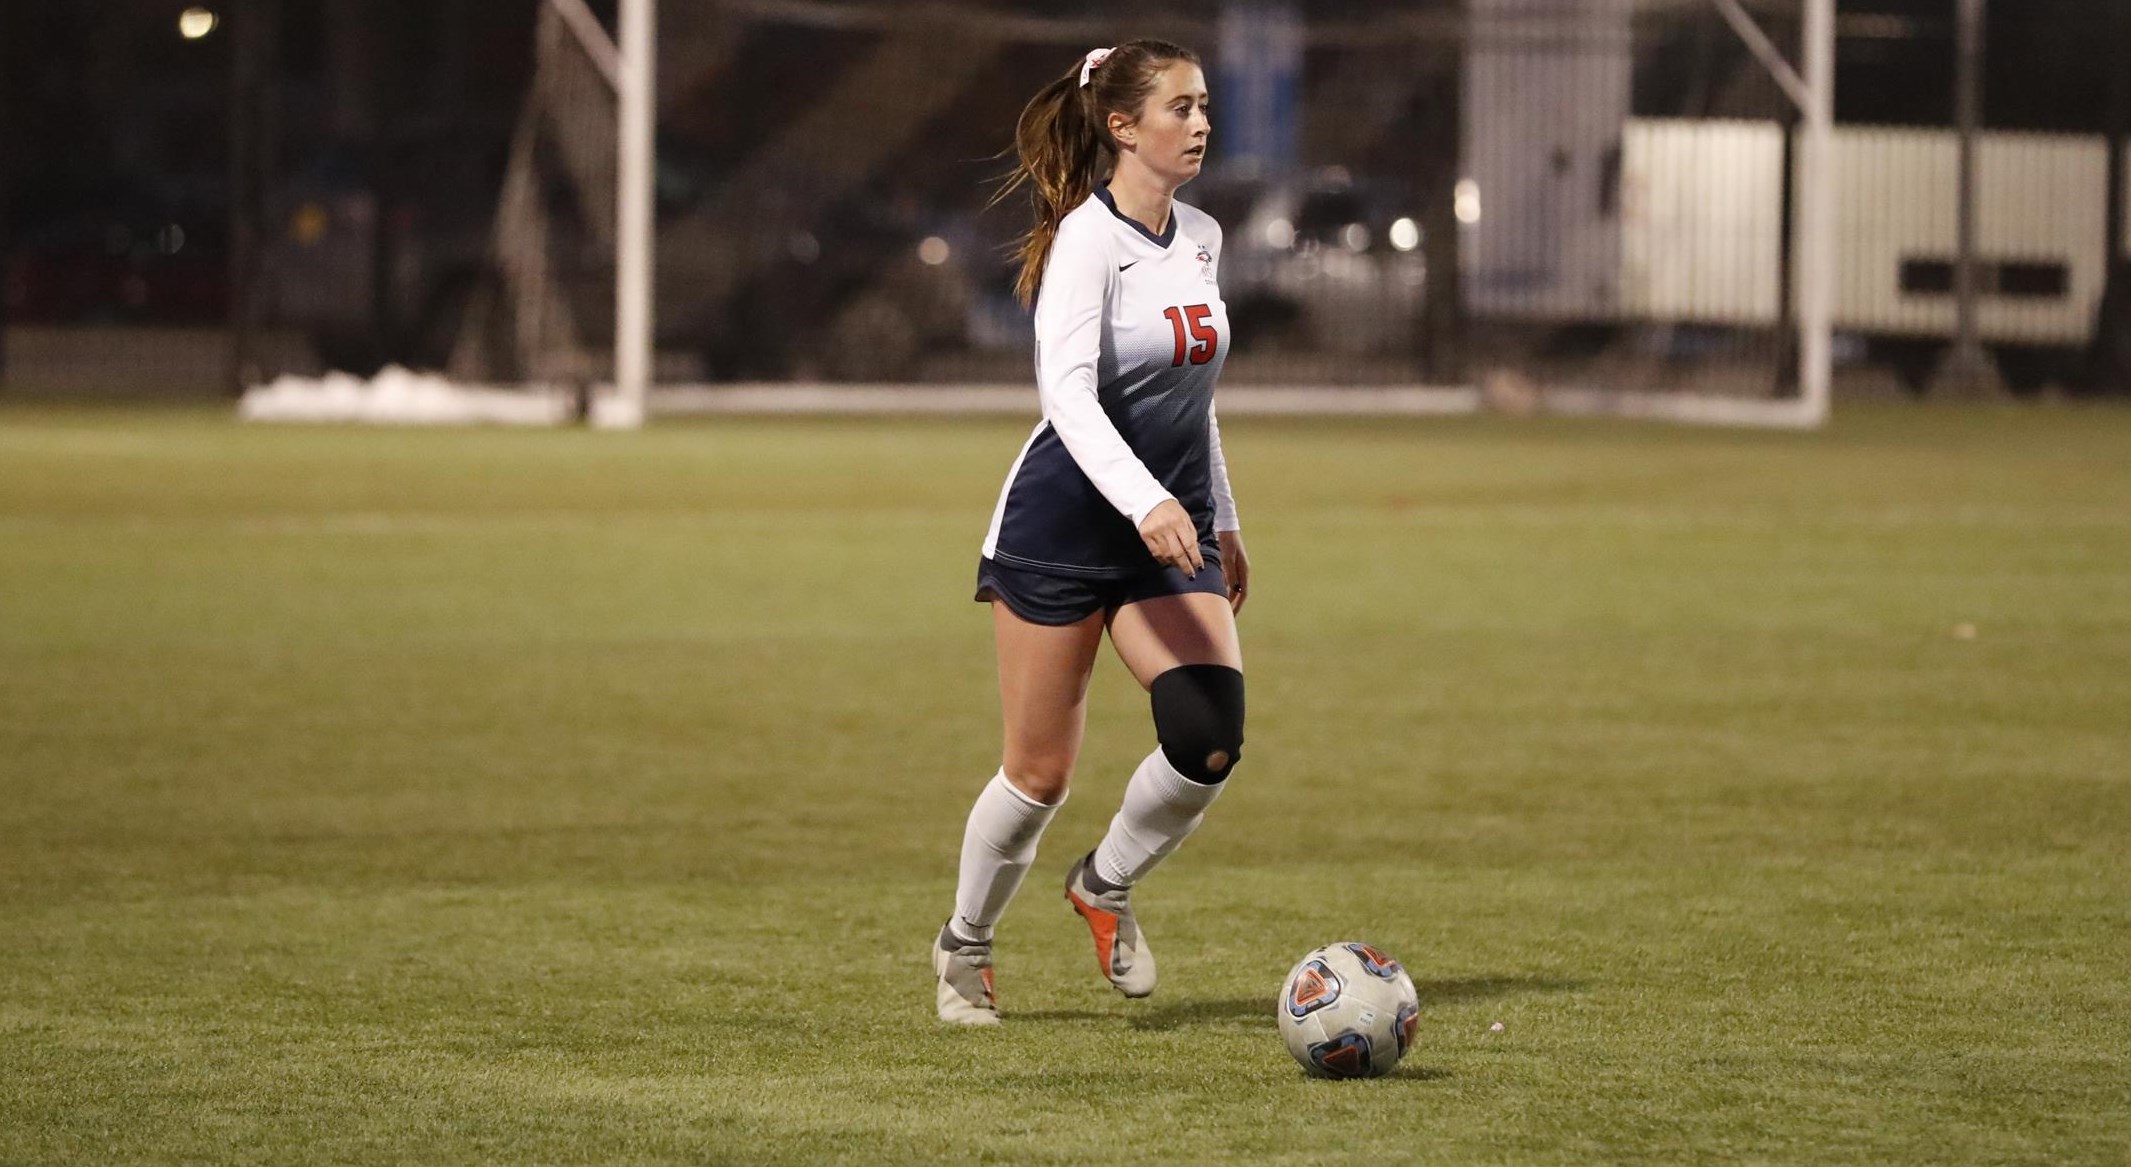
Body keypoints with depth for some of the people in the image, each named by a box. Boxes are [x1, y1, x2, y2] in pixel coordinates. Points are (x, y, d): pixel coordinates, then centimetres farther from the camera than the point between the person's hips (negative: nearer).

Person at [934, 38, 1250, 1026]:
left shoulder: (1200, 237, 8)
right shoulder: (1089, 238, -15)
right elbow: (1069, 393, -27)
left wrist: (1222, 521, 21)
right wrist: (1145, 502, -40)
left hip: (1169, 526, 6)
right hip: (1064, 525, -6)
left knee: (1210, 738, -14)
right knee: (1040, 771, -1)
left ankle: (1107, 884, 12)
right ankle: (964, 946, 24)